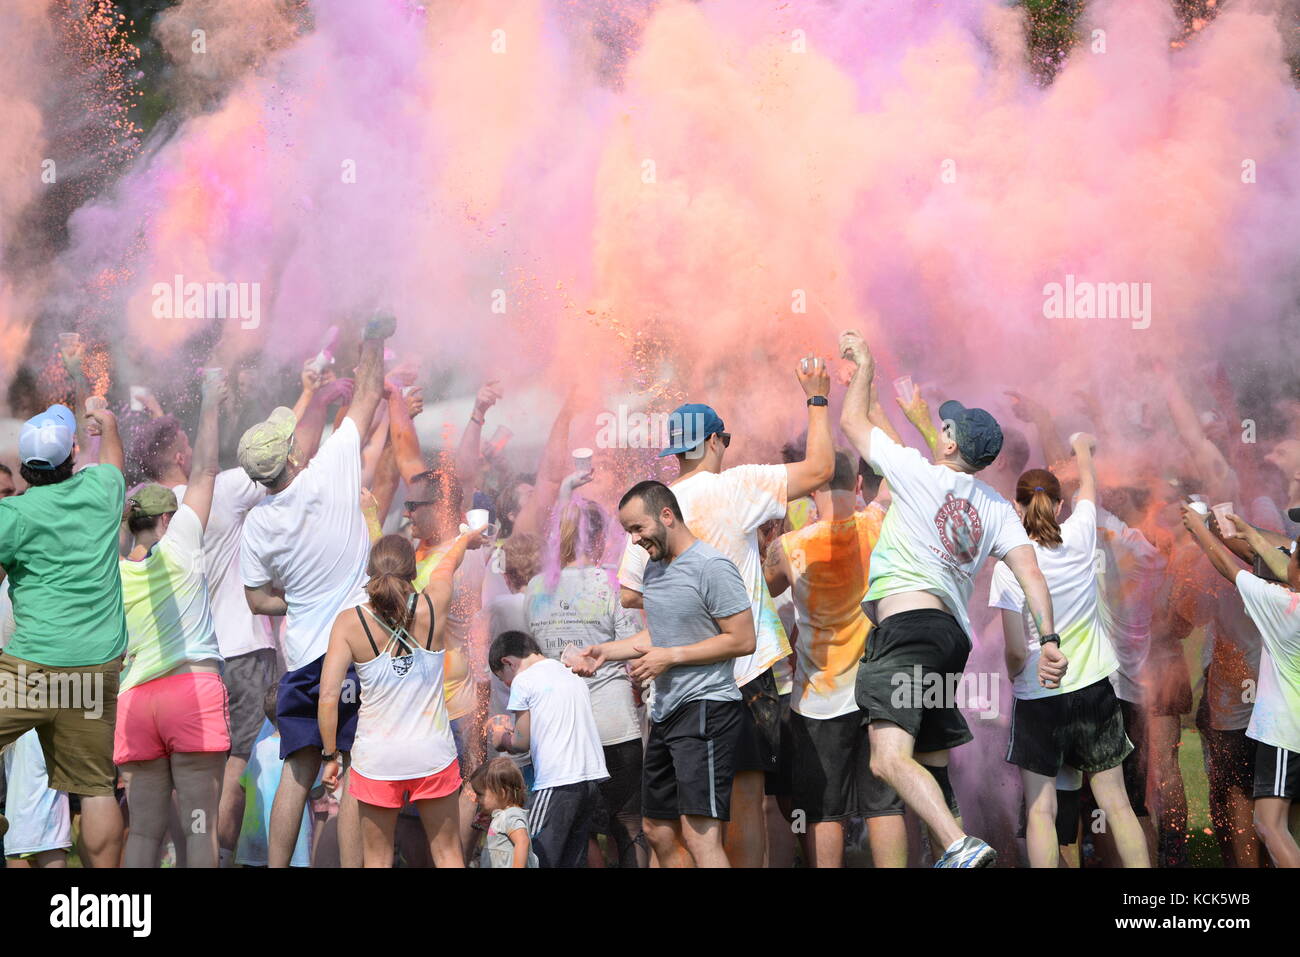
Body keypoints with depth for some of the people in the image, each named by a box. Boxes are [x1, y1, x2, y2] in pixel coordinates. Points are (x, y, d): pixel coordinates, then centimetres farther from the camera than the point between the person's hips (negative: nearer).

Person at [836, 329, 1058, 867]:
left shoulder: (920, 474, -1)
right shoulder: (997, 508, 15)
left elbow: (854, 422, 10)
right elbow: (1030, 573, 4)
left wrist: (864, 367, 25)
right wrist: (1048, 639, 0)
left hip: (909, 624, -8)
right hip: (953, 635, 8)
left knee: (889, 757, -22)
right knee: (931, 765, 17)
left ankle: (960, 847, -40)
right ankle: (953, 857, 15)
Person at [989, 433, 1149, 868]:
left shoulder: (1010, 566, -13)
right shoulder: (1079, 538, -4)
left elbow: (1016, 652, -14)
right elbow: (1088, 486, 19)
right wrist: (1082, 446, 38)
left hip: (1038, 697, -3)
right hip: (1094, 688, 3)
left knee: (1040, 809, 0)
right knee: (1116, 803, 6)